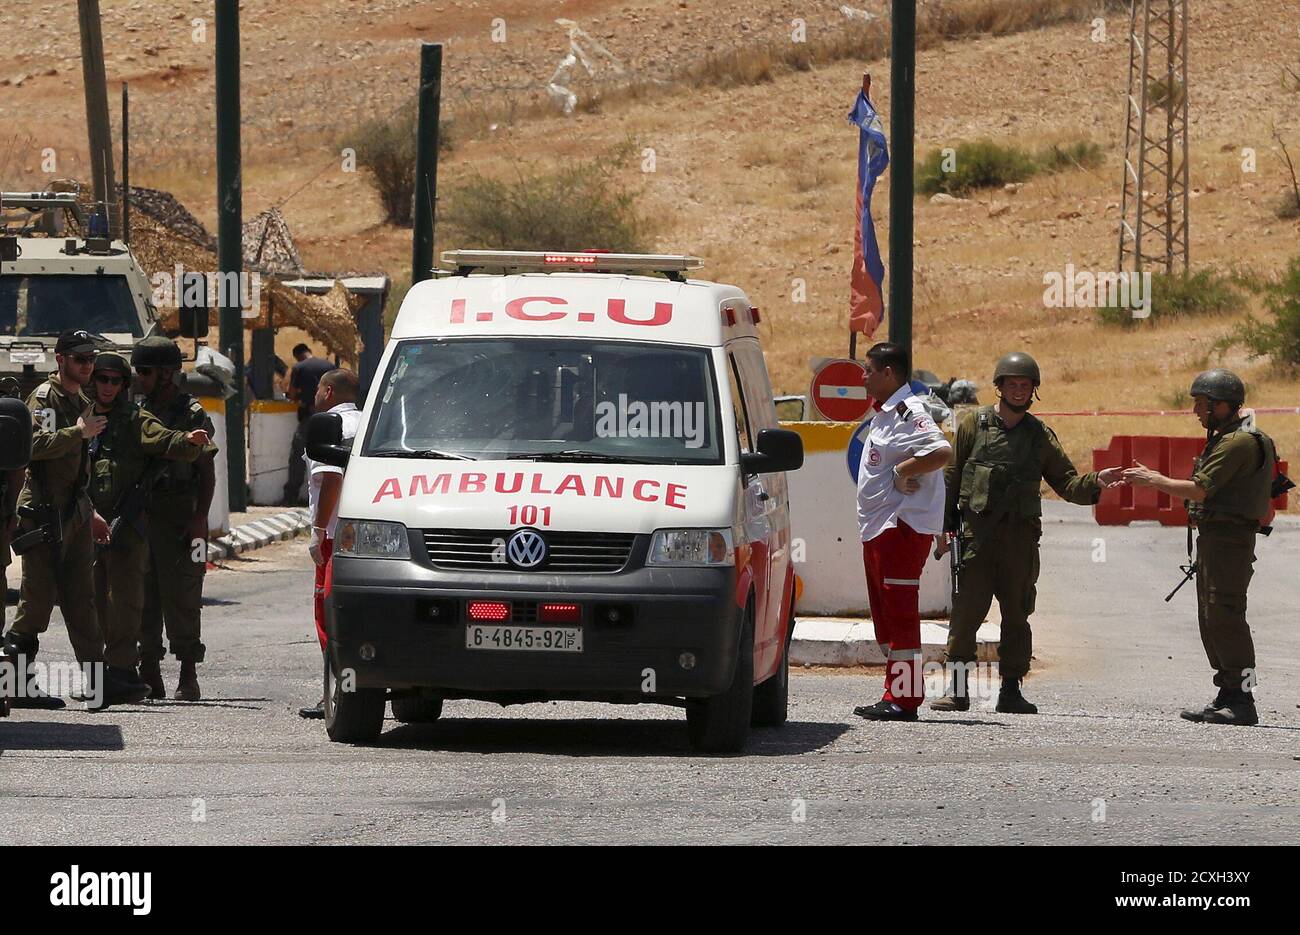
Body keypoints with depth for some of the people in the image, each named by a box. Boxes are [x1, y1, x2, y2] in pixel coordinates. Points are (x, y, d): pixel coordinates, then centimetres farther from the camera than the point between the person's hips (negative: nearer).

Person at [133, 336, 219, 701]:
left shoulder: (192, 415, -5)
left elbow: (207, 473, -6)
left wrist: (199, 520, -15)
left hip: (179, 517, -6)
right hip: (141, 516, 6)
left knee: (181, 599, -7)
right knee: (144, 598, 5)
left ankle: (188, 677, -4)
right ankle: (149, 673, 10)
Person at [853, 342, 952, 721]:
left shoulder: (908, 413, -15)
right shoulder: (886, 414, 18)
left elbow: (942, 452, -29)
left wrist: (901, 472, -20)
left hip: (902, 526, -11)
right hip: (879, 527, 11)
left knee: (900, 614, -10)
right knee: (885, 614, 13)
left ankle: (903, 699, -11)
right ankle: (895, 696, 17)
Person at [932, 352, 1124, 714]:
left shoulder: (1040, 436, 12)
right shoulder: (974, 423, 5)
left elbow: (1066, 483, 12)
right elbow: (951, 476, 4)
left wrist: (1095, 482, -8)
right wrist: (946, 525, -3)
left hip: (1020, 535, 3)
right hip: (976, 531, -3)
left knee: (1017, 614, 4)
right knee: (967, 609, -7)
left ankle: (1011, 690, 10)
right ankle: (958, 689, -1)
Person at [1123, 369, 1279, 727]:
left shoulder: (1239, 442, -16)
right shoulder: (1223, 439, 18)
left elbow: (1200, 490, -19)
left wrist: (1153, 480, -8)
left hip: (1229, 540, -11)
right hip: (1211, 537, 11)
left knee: (1225, 616, -13)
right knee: (1210, 619, 12)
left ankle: (1242, 702, -14)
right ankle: (1227, 696, 16)